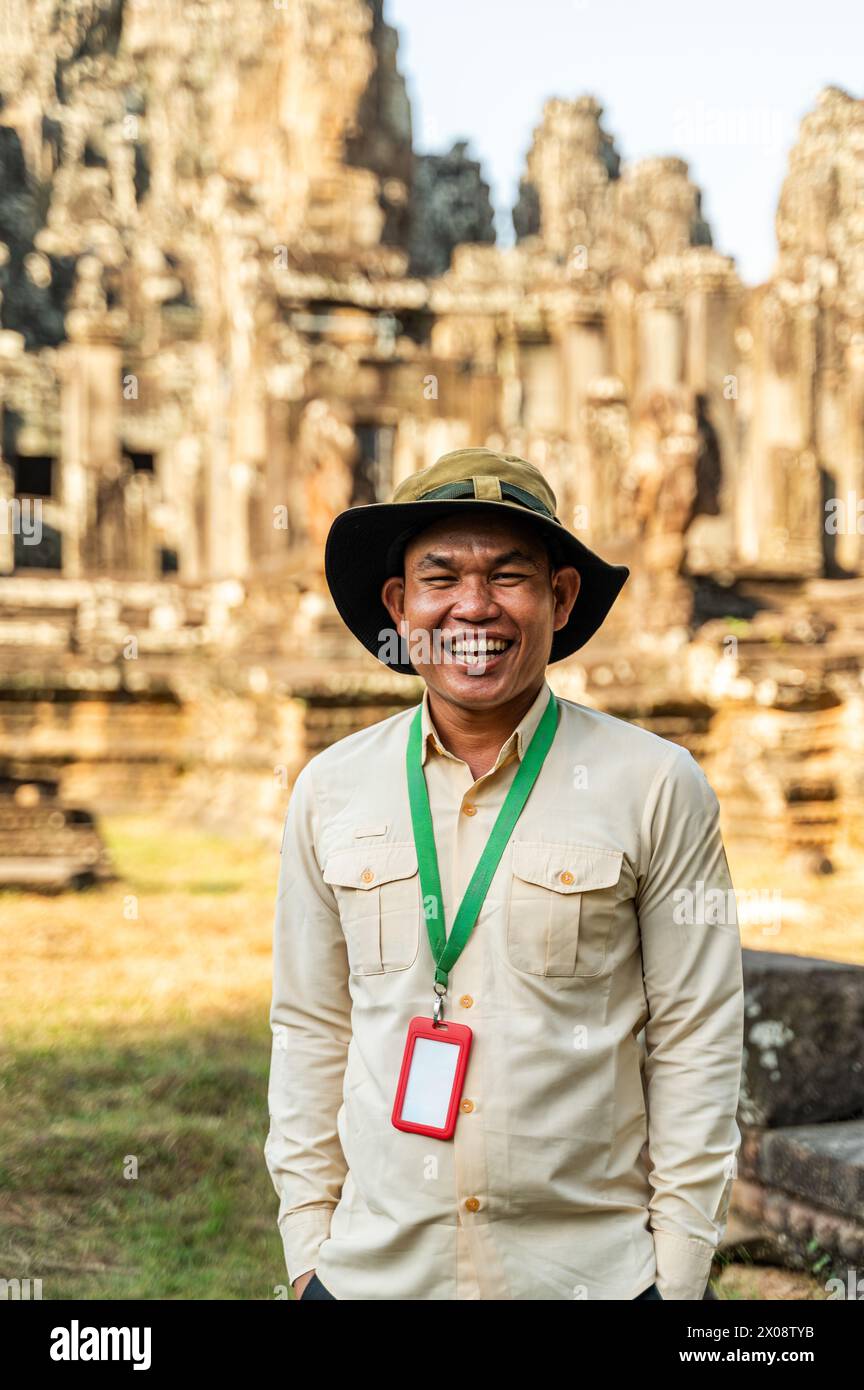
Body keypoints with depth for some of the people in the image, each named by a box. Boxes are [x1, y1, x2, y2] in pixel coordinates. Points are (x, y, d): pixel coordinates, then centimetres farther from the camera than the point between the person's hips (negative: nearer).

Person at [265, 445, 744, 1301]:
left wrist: (680, 1269, -6)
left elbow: (698, 1040, -4)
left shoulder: (654, 786, -6)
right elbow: (309, 1030, 7)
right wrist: (307, 1245, 5)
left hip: (595, 1268, -2)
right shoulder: (331, 790, 2)